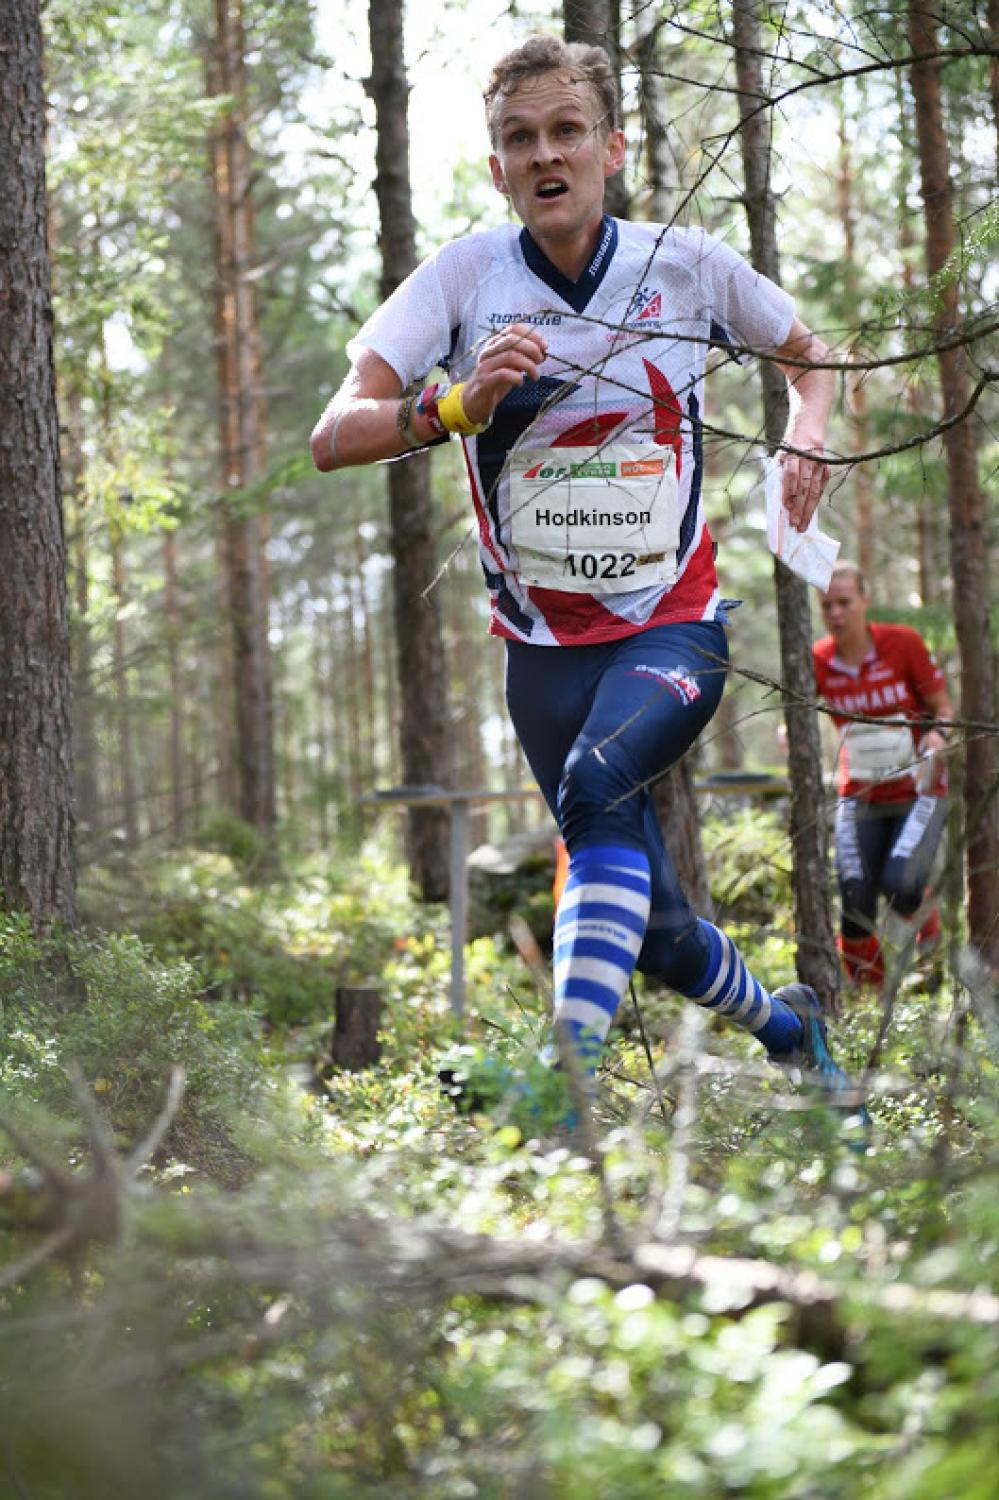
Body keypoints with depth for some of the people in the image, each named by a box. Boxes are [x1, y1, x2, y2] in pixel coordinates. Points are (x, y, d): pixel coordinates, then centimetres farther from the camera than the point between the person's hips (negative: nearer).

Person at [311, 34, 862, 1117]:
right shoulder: (466, 274, -7)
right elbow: (333, 439, -15)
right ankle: (785, 1028, 35)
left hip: (673, 623, -1)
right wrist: (458, 403, -32)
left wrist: (805, 441, -5)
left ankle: (572, 1066, -32)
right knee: (654, 928, 5)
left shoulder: (687, 264, -4)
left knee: (598, 784, -33)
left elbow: (807, 355, 16)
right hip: (543, 646, 1)